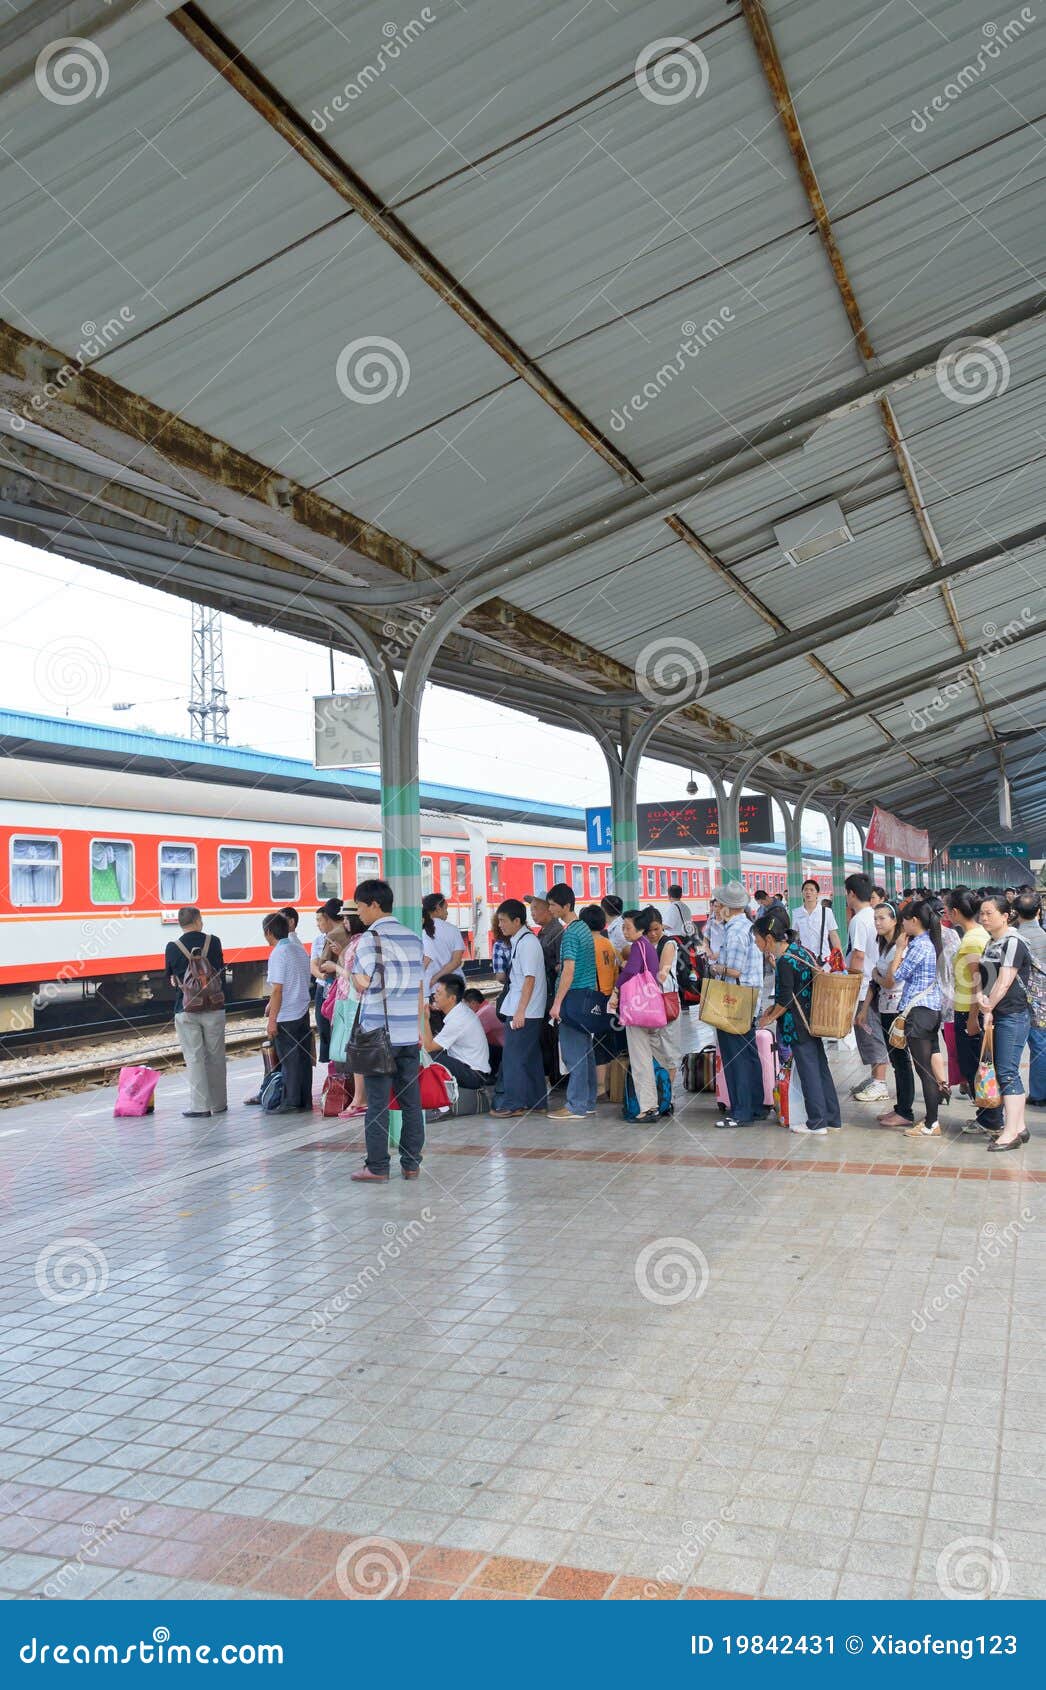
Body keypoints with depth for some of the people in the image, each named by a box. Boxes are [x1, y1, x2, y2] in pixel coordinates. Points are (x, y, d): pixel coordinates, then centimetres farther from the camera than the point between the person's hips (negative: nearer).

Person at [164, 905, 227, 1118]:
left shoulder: (173, 948, -5)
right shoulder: (213, 942, -4)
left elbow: (170, 978, 6)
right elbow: (221, 973, 3)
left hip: (186, 1010, -1)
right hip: (214, 1008, 1)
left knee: (194, 1058, 3)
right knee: (215, 1056, 10)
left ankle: (200, 1105, 2)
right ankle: (219, 1103, 17)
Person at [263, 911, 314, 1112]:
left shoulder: (278, 954, -15)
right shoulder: (300, 948, 9)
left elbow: (277, 990, -19)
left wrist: (272, 1019, -15)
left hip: (286, 1017, -8)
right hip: (303, 1012, 8)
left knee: (289, 1060, 1)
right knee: (303, 1057, 12)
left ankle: (291, 1101, 7)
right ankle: (305, 1100, 19)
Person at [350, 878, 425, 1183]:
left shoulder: (371, 938, -8)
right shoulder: (413, 938, 11)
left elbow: (363, 985, -13)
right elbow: (420, 987, 13)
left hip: (378, 1033, -6)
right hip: (409, 1033, 6)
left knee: (377, 1103, 1)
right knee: (411, 1101, 8)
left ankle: (377, 1168, 5)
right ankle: (411, 1164, 14)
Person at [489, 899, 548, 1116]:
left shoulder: (527, 942, -15)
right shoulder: (518, 941, 13)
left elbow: (530, 979, -19)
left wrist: (520, 1011, -21)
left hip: (525, 1011, -9)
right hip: (518, 1009, 9)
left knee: (513, 1057, -4)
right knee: (530, 1055, 15)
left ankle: (514, 1103, 2)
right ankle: (536, 1100, 23)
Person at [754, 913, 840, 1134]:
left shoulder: (784, 962, -20)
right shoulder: (799, 949, 7)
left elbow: (785, 1000, -18)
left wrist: (769, 1018, -3)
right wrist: (776, 1007, 12)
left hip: (798, 1026, -9)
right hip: (813, 1020, 9)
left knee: (808, 1071, 1)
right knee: (821, 1067, 13)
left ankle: (817, 1123, 10)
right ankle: (832, 1119, 21)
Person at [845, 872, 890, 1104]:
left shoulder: (858, 920, -17)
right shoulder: (874, 916, 10)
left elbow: (858, 956, -19)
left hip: (863, 987, -9)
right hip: (875, 983, 9)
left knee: (870, 1034, -3)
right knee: (872, 1033, 15)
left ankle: (880, 1084, 3)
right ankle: (875, 1078, 24)